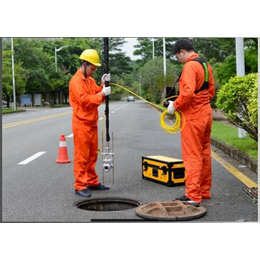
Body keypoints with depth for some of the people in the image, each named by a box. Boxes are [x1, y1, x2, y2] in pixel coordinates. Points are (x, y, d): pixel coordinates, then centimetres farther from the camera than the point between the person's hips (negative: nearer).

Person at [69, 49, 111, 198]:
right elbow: (84, 99, -22)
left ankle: (92, 182, 22)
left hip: (92, 123, 8)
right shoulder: (76, 81, -11)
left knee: (92, 155, 13)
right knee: (81, 156, -5)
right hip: (82, 124, -8)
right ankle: (80, 186, -1)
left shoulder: (91, 80, 16)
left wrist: (103, 85, -1)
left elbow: (97, 97, 13)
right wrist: (102, 93, -19)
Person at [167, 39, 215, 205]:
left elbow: (188, 91, -26)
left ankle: (193, 196, -2)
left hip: (193, 116, -9)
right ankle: (204, 191, 25)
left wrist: (175, 105, -14)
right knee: (205, 153, 15)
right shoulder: (206, 65, 13)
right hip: (206, 113, 9)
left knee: (192, 156, -5)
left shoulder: (190, 66, -16)